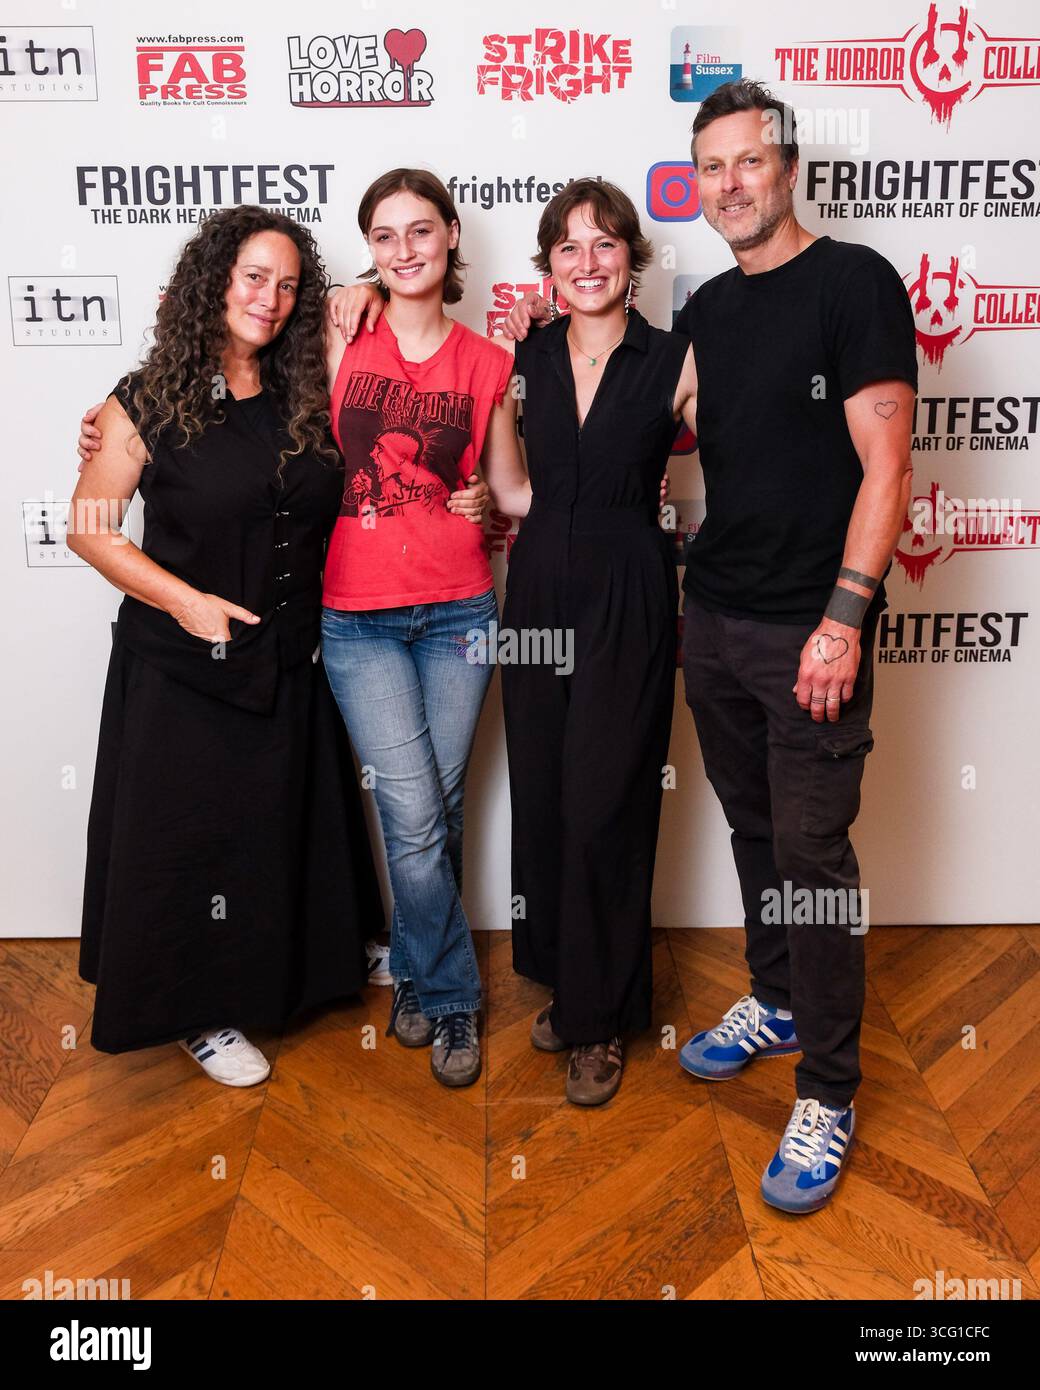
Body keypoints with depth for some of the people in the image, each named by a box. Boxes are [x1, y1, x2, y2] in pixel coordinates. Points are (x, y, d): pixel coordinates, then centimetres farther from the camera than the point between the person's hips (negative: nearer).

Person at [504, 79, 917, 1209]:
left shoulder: (854, 281, -6)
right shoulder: (707, 309, 14)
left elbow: (885, 467, -13)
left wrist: (844, 618, -19)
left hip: (810, 628, -6)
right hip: (714, 615, 7)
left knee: (812, 848, -2)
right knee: (752, 825, 16)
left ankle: (827, 1094, 13)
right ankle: (775, 1001, 36)